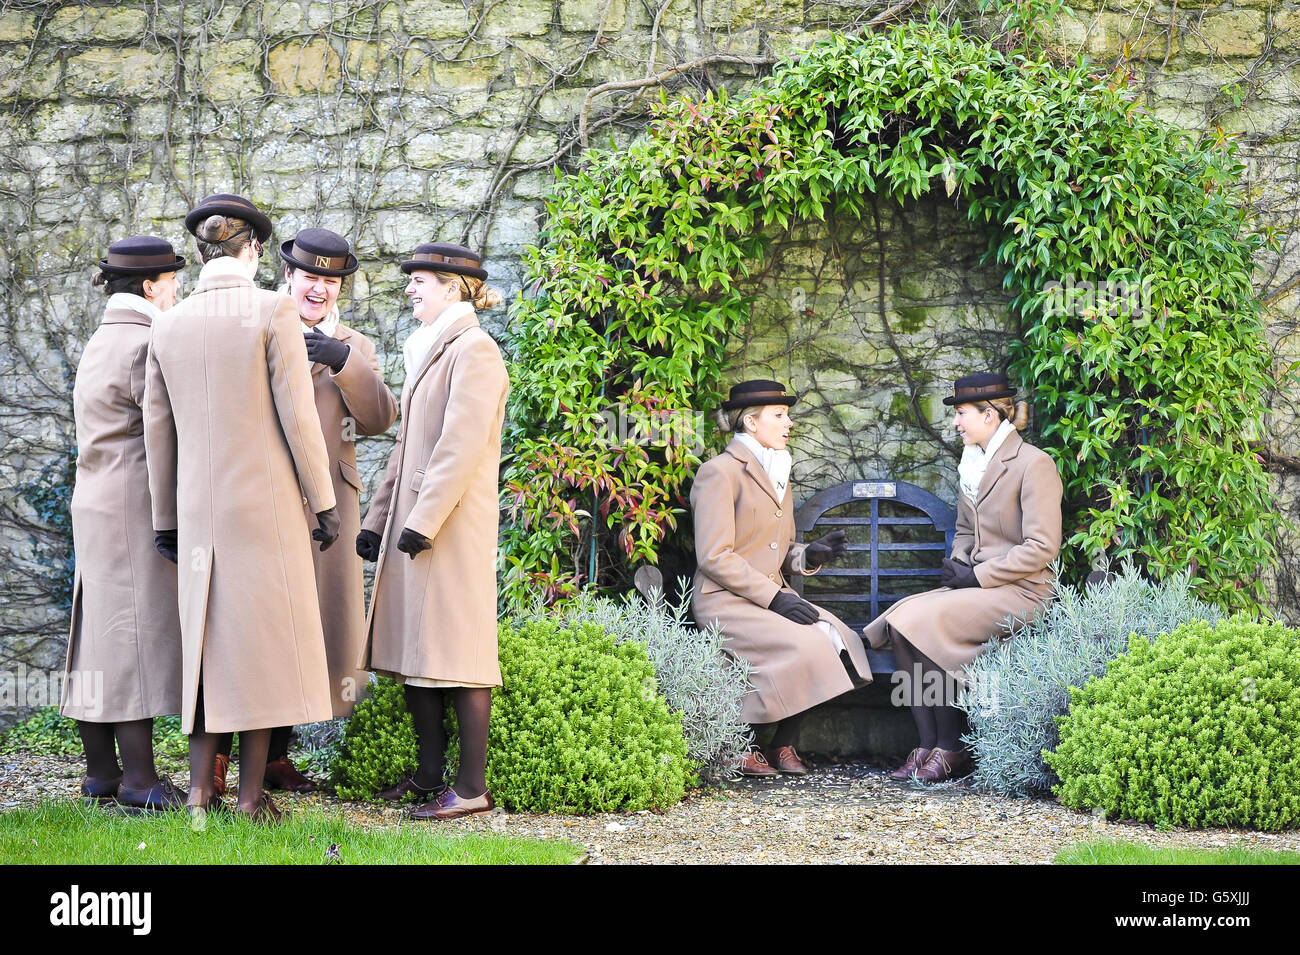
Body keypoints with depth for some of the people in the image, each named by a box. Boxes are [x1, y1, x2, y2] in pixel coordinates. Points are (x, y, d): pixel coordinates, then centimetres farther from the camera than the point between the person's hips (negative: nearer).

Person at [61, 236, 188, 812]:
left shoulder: (100, 343, 18)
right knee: (137, 635, -8)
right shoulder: (144, 344, -13)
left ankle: (101, 774, 14)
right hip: (135, 509, -10)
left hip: (96, 506, 10)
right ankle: (138, 781, -7)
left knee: (99, 635, 10)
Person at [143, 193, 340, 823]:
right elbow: (297, 416, -10)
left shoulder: (170, 325, 7)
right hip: (266, 504, -5)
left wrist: (167, 521, 19)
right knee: (264, 638, 2)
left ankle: (199, 788, 9)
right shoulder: (273, 312, -8)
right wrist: (323, 503, -2)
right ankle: (251, 795, 4)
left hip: (198, 510, 5)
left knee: (207, 638, 12)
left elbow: (158, 430, 11)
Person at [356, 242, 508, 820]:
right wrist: (377, 518, 18)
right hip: (411, 523, 10)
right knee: (413, 653, 9)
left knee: (456, 652, -8)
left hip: (453, 527, -9)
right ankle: (430, 776, 15)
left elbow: (461, 446, -18)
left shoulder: (474, 350, -9)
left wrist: (425, 520, -21)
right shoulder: (428, 352, 20)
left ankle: (472, 788, -5)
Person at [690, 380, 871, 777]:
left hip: (771, 594, 8)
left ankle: (785, 744, -7)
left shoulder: (777, 474, 21)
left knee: (841, 638, -16)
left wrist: (809, 555, 1)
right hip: (725, 600, -8)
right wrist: (773, 597, -19)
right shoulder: (720, 472, -7)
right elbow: (714, 557, -14)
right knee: (804, 645, -29)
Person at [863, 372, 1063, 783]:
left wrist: (978, 576, -14)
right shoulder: (971, 464, 17)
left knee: (923, 622, -27)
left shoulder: (1034, 464, -10)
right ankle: (927, 745, -19)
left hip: (1021, 591, -8)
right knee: (899, 620, -18)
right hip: (976, 584, 8)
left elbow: (1041, 547, -14)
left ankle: (952, 750, -16)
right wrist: (956, 565, 5)